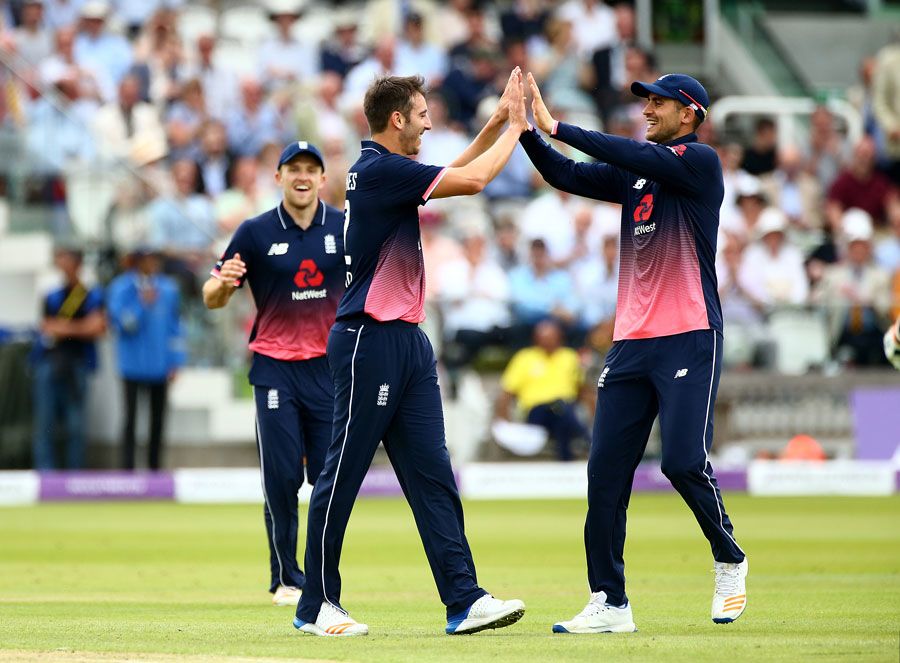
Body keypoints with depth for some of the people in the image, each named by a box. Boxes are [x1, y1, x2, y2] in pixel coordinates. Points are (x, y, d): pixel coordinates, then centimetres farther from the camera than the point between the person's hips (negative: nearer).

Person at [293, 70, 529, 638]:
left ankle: (464, 599, -2)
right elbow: (471, 181, -15)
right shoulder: (378, 170, -14)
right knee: (344, 474, -2)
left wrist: (500, 120, 19)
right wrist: (515, 127, -2)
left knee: (432, 473, 2)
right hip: (369, 341, -10)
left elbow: (456, 171, 29)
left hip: (408, 341, 10)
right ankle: (317, 606, 6)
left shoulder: (390, 170, 15)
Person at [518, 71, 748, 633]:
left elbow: (638, 158, -19)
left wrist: (558, 128, -19)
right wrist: (527, 129, -6)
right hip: (631, 342, 7)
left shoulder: (700, 163, -4)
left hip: (689, 340, -7)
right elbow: (568, 175, 9)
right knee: (606, 471, -1)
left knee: (684, 460, -15)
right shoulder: (634, 173, 17)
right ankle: (610, 604, 2)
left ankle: (729, 559, 11)